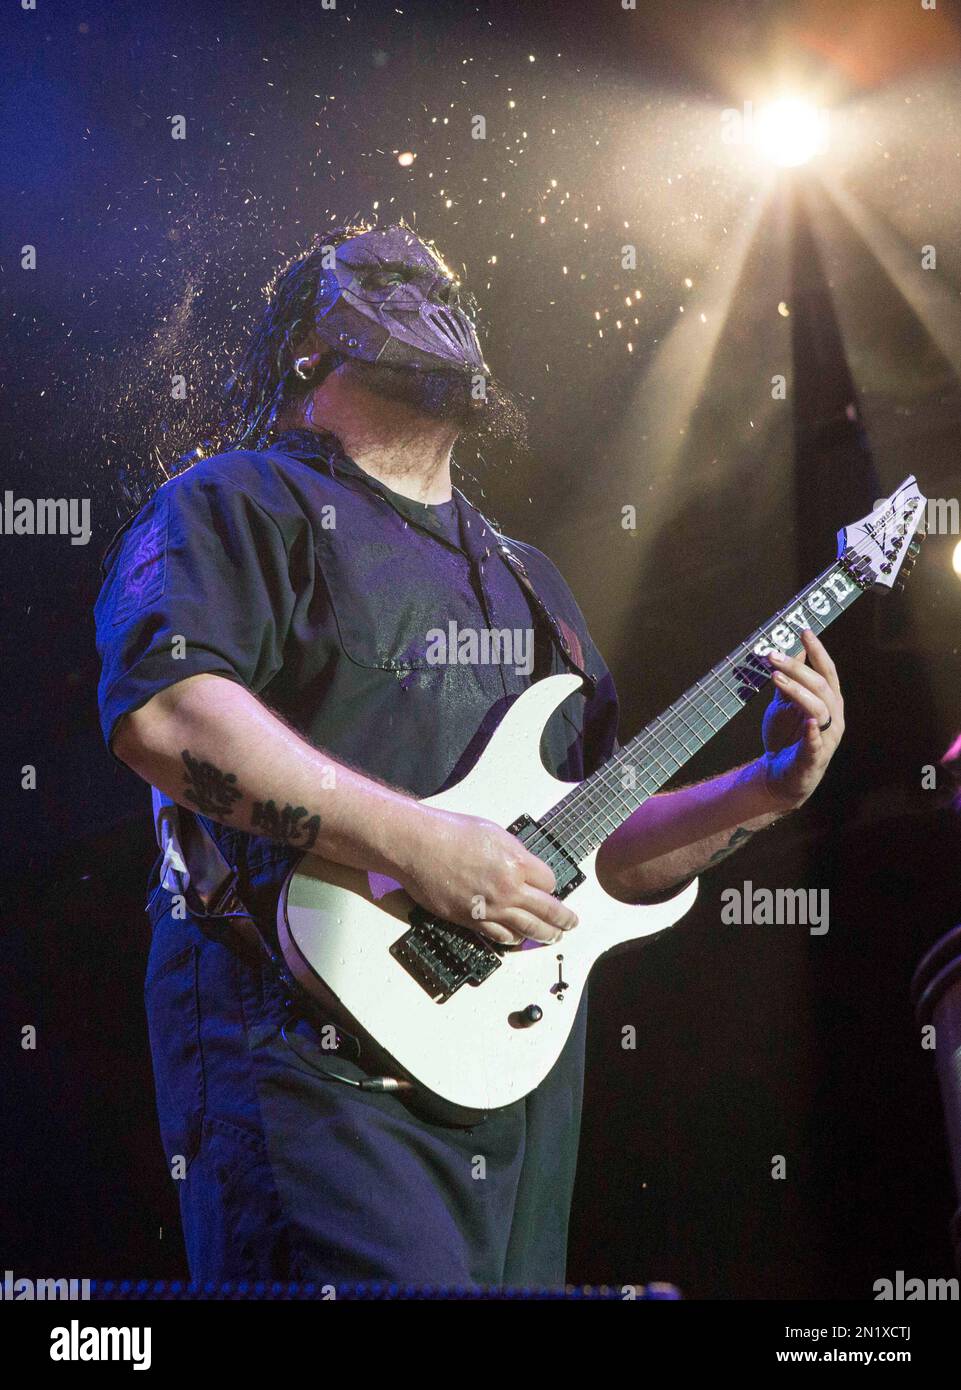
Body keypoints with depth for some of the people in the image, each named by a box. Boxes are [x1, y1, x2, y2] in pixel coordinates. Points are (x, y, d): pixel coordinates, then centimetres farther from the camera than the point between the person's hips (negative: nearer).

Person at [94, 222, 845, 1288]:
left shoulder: (525, 579, 24)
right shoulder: (245, 502, 2)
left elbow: (598, 851, 25)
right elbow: (159, 710, -18)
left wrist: (766, 790, 11)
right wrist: (414, 841, -21)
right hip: (319, 1055, -7)